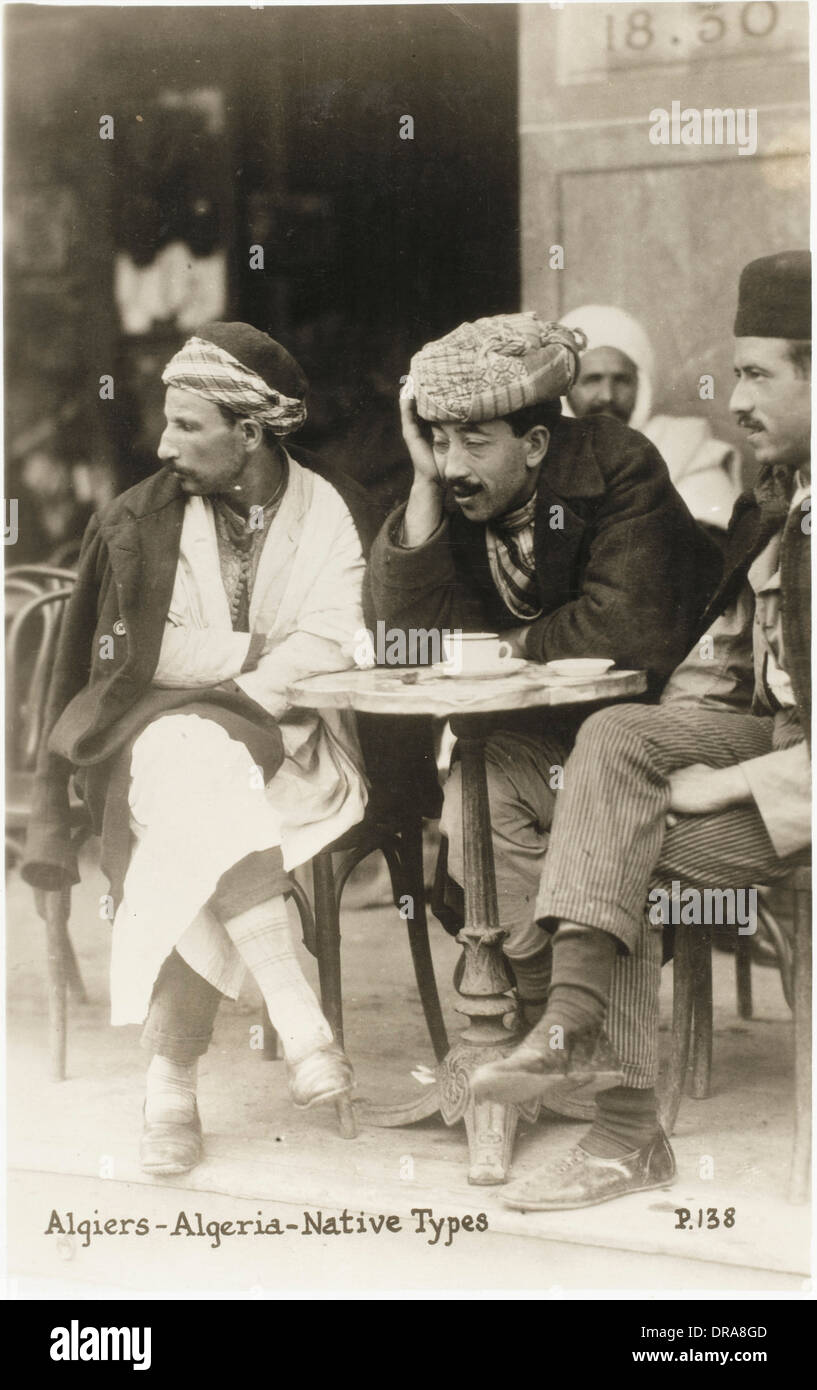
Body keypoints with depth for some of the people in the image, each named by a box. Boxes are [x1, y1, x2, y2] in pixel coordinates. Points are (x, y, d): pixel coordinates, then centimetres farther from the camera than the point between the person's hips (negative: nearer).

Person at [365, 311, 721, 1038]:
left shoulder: (618, 465, -17)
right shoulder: (458, 500, 0)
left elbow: (633, 631, -28)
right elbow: (408, 629, -11)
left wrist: (517, 645, -15)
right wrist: (424, 484, -17)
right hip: (555, 728, 6)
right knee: (472, 789, -20)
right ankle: (539, 1006, -7)